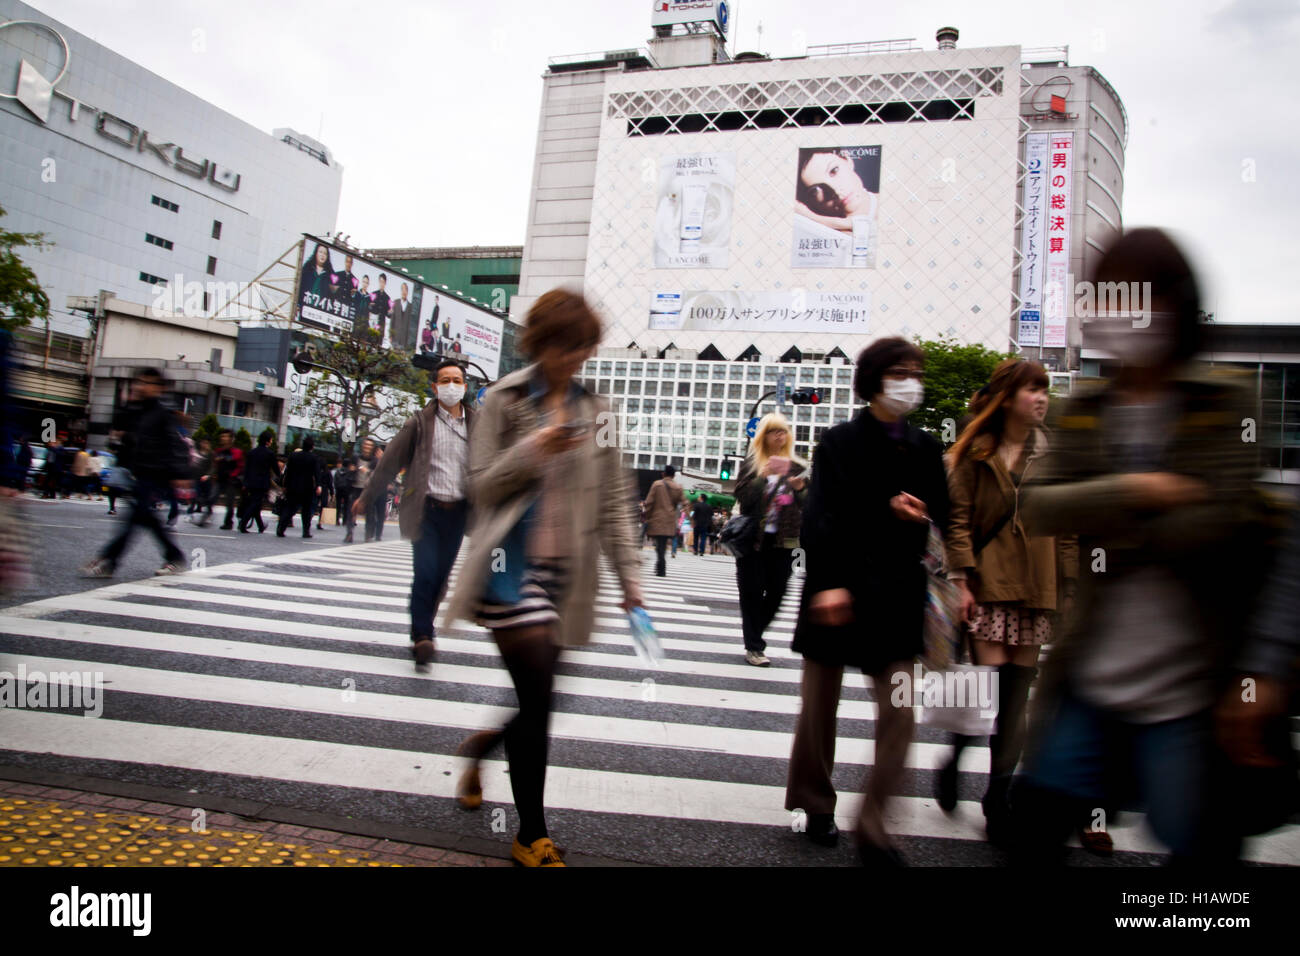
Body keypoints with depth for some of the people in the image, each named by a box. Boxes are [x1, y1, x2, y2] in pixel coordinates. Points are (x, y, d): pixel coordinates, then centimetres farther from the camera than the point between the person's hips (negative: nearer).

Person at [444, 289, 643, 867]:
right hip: (514, 557, -4)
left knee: (536, 695, 12)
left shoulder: (596, 410, 8)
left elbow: (613, 500, 9)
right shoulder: (504, 400, 0)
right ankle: (532, 836, 6)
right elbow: (481, 485, -2)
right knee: (537, 694, -10)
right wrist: (535, 450, -17)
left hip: (567, 569, 4)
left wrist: (628, 573, 3)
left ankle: (478, 748, 46)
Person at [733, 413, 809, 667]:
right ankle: (754, 648, 9)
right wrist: (764, 476, -20)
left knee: (776, 593, 4)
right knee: (752, 592, 0)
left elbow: (808, 506, 9)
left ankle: (753, 632, 28)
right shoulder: (752, 463, 2)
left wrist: (800, 489, -11)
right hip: (753, 538, -2)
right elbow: (742, 496, -8)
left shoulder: (797, 467, 9)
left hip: (782, 541, 2)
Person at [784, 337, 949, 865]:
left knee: (899, 714, -4)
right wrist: (828, 583, -20)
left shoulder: (926, 448, 8)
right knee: (820, 704, 10)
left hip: (896, 597, 3)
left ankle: (873, 826, 10)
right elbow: (820, 518, -10)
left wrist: (919, 513, -9)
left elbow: (942, 516, 13)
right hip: (835, 592, -3)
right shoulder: (839, 442, -4)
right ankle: (816, 805, 31)